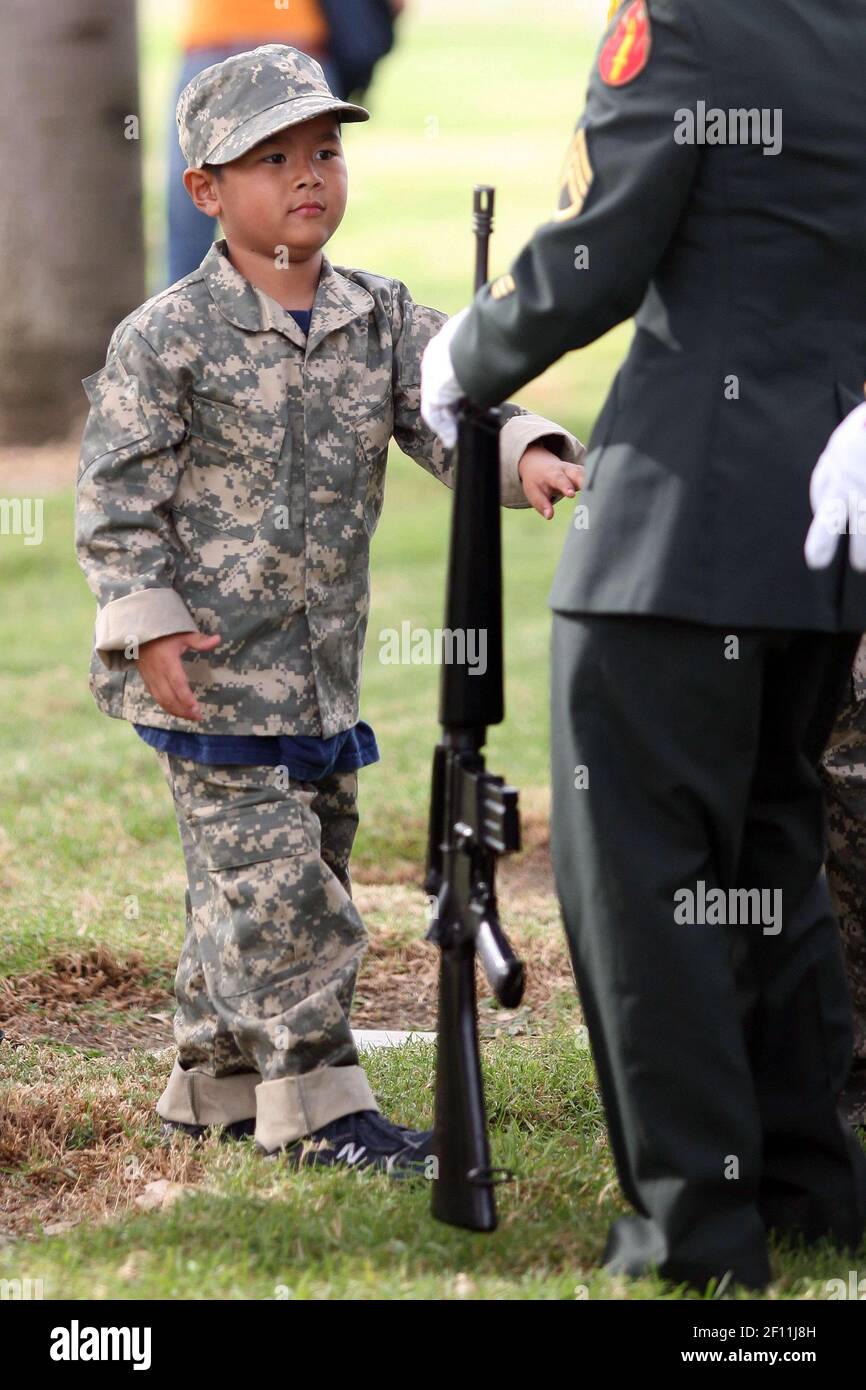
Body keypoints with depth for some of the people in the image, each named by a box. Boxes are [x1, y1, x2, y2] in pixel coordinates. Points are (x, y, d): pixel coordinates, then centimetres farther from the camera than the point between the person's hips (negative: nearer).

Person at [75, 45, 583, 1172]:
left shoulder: (380, 320, 6)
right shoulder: (167, 340, -8)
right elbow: (119, 495, -7)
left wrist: (527, 454, -24)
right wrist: (148, 623, -15)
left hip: (323, 662, 7)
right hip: (212, 666, -7)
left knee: (310, 864, 13)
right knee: (267, 876, -9)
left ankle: (218, 1085, 26)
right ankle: (314, 1101, -3)